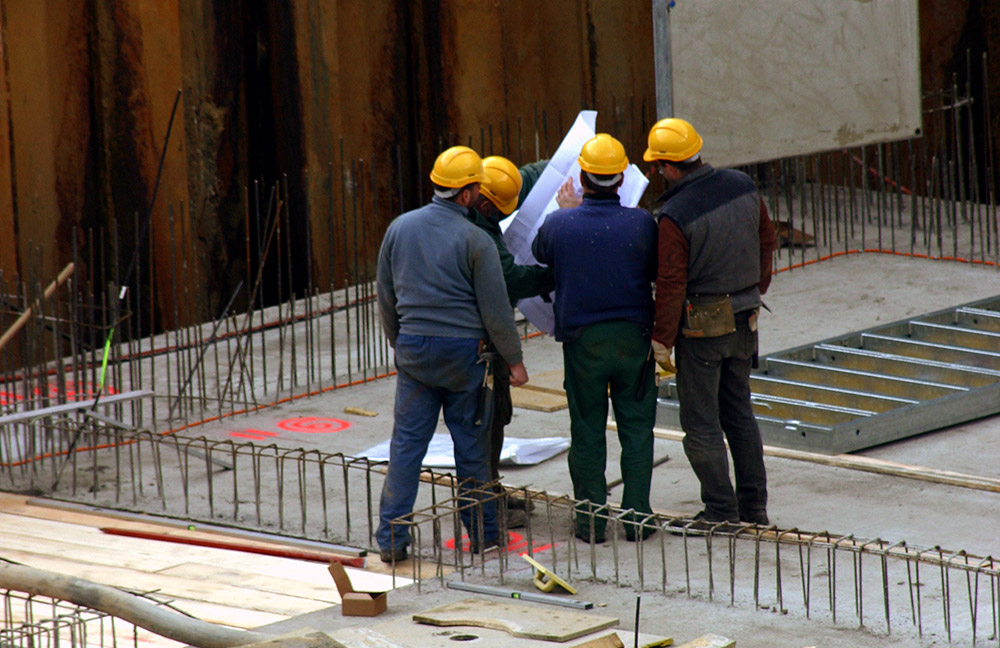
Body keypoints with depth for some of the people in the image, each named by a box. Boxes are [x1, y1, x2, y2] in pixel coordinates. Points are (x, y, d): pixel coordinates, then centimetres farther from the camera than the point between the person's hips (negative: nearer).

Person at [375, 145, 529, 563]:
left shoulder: (400, 229, 4)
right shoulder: (475, 240, -10)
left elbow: (386, 298, 13)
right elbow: (495, 309, -7)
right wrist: (514, 360, 3)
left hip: (414, 346, 3)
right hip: (463, 350, -3)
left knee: (406, 442, 4)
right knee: (472, 444, 7)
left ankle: (391, 538, 0)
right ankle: (483, 534, 15)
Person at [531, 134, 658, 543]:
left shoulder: (559, 224, -9)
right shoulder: (641, 223, -10)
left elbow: (539, 254, 14)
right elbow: (660, 274, 3)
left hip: (582, 341, 0)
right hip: (633, 337, 0)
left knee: (587, 433, 8)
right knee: (636, 429, 9)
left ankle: (590, 521, 11)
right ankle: (636, 518, 9)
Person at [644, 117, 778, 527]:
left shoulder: (675, 216, -21)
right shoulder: (742, 187, -2)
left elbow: (671, 286, -18)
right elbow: (766, 244, 11)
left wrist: (662, 340, -7)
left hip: (702, 325, -7)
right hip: (744, 320, 7)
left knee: (701, 422, 4)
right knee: (739, 412, 18)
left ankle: (721, 511, 5)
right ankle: (754, 506, 21)